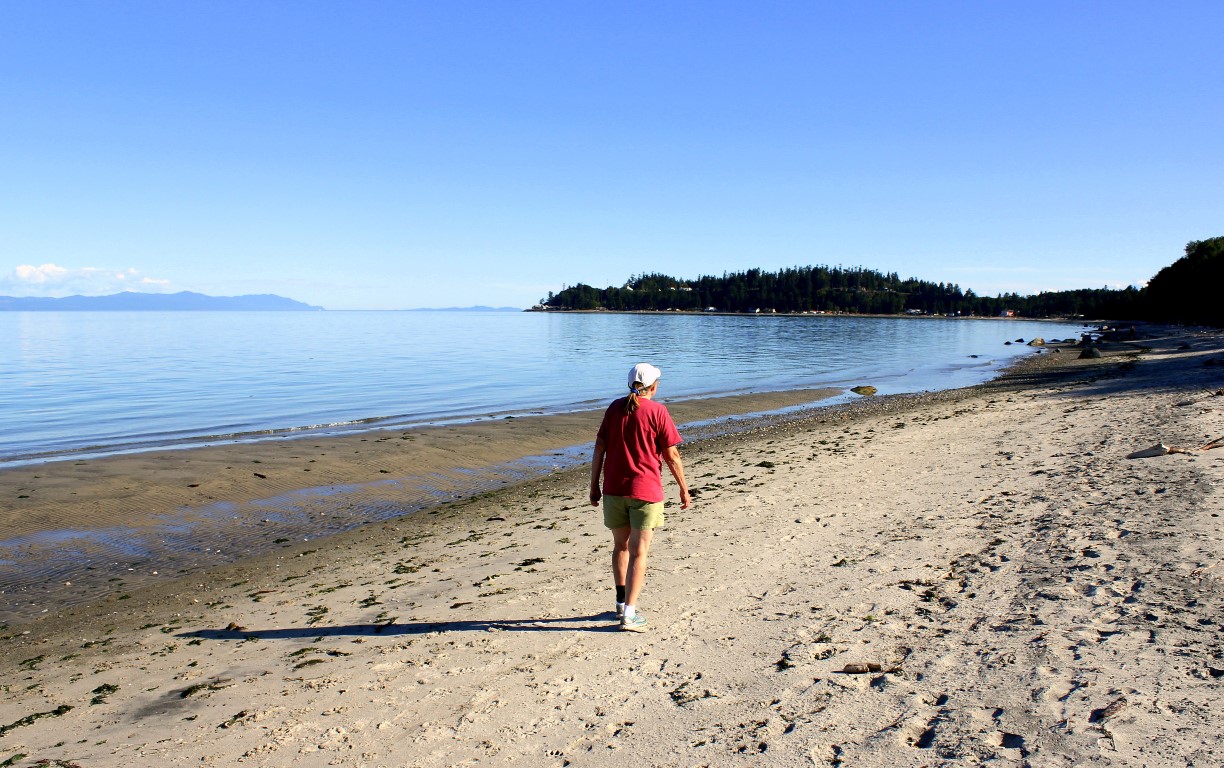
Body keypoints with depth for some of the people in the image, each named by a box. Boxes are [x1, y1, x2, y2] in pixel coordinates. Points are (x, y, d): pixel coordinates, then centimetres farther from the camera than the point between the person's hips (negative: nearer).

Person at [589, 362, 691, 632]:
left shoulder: (615, 408, 6)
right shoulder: (657, 411, -7)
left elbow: (599, 449, 5)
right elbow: (671, 456, -6)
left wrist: (594, 486, 11)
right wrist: (684, 489, 4)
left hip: (614, 489, 4)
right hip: (646, 490, -4)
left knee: (620, 546, 19)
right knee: (639, 552, 1)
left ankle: (622, 602, 29)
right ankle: (629, 614, 0)